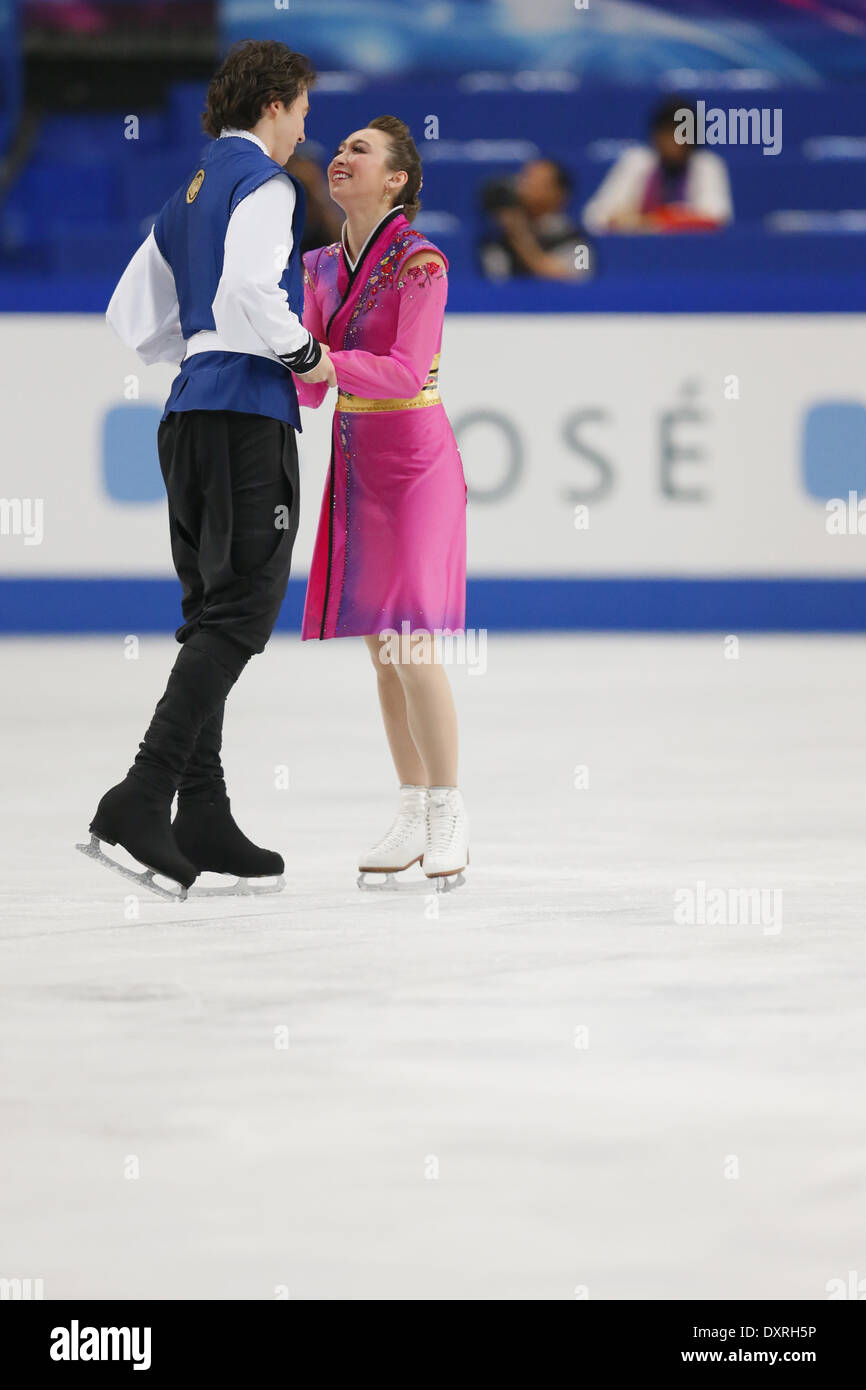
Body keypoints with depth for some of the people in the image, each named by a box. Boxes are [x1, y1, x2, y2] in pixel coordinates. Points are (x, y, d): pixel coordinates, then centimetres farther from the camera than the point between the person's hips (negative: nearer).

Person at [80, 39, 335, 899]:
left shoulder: (187, 198, 21)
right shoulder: (262, 182, -6)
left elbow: (133, 319, 23)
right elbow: (250, 288, -22)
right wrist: (304, 354, -8)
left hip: (188, 416, 9)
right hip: (248, 414, -9)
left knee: (212, 613, 12)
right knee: (240, 610, -12)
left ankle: (203, 817, 11)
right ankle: (142, 798, -22)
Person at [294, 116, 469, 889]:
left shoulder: (421, 262, -14)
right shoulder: (325, 267, 7)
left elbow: (407, 372, -22)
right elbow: (311, 385, 9)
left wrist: (322, 361, -32)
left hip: (416, 462, -7)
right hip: (356, 464, 7)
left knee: (410, 643, -14)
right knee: (382, 649, 7)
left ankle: (448, 820, -5)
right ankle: (413, 821, 12)